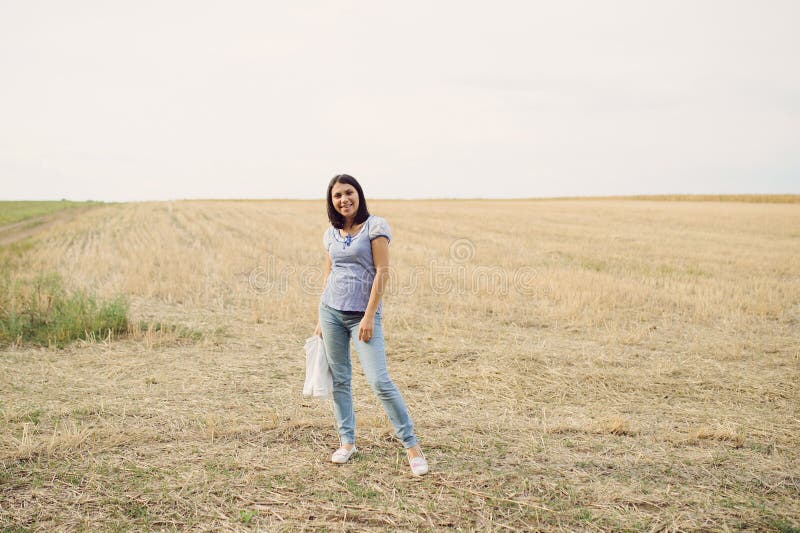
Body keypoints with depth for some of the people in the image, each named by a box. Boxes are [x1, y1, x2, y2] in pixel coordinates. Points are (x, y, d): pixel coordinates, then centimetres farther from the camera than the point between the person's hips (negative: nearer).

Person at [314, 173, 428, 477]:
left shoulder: (375, 226, -6)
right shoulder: (331, 233, 11)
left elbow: (382, 272, -11)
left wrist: (369, 316, -15)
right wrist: (321, 320, 15)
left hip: (363, 313, -5)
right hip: (331, 311, 6)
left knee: (379, 381, -11)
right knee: (339, 379, 8)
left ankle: (412, 445, -1)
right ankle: (347, 441, 21)